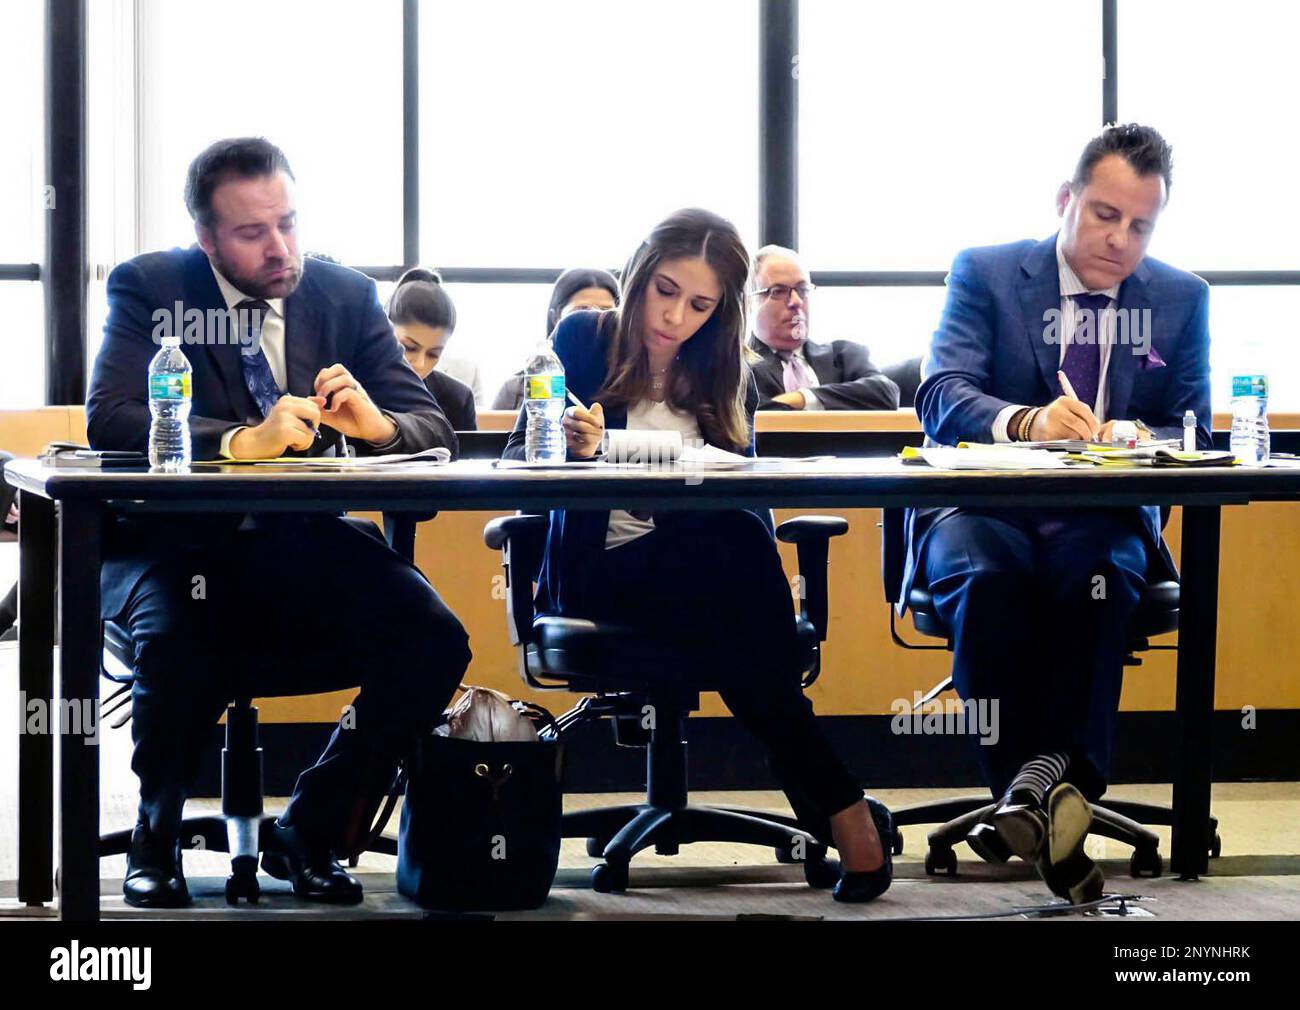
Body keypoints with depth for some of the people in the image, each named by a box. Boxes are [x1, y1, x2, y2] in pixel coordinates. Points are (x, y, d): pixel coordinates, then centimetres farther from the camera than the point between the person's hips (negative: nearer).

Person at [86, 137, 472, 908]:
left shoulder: (347, 296, 5)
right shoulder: (149, 288, -4)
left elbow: (434, 432, 2)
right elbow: (109, 421, -20)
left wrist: (377, 425, -23)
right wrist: (242, 440, -34)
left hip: (300, 547, 3)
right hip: (174, 544, -3)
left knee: (434, 642, -21)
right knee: (179, 640, -36)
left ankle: (312, 831, 2)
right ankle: (157, 838, -5)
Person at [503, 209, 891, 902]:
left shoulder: (727, 378, 14)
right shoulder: (585, 340, 6)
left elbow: (747, 499, 6)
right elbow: (517, 462, -1)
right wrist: (571, 447, -24)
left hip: (703, 580, 3)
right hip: (596, 578, -2)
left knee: (746, 546, -34)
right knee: (735, 550, -34)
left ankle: (835, 811, -34)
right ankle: (840, 807, -34)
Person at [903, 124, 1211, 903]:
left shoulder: (1182, 299, 10)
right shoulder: (985, 274, 3)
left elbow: (1192, 432, 8)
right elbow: (941, 398, -10)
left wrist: (1139, 443, -18)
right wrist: (1025, 421, -32)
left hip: (1103, 521, 1)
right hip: (985, 512, -1)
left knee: (1099, 575, -35)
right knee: (984, 576, -36)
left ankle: (1040, 787, -43)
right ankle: (1054, 809, -38)